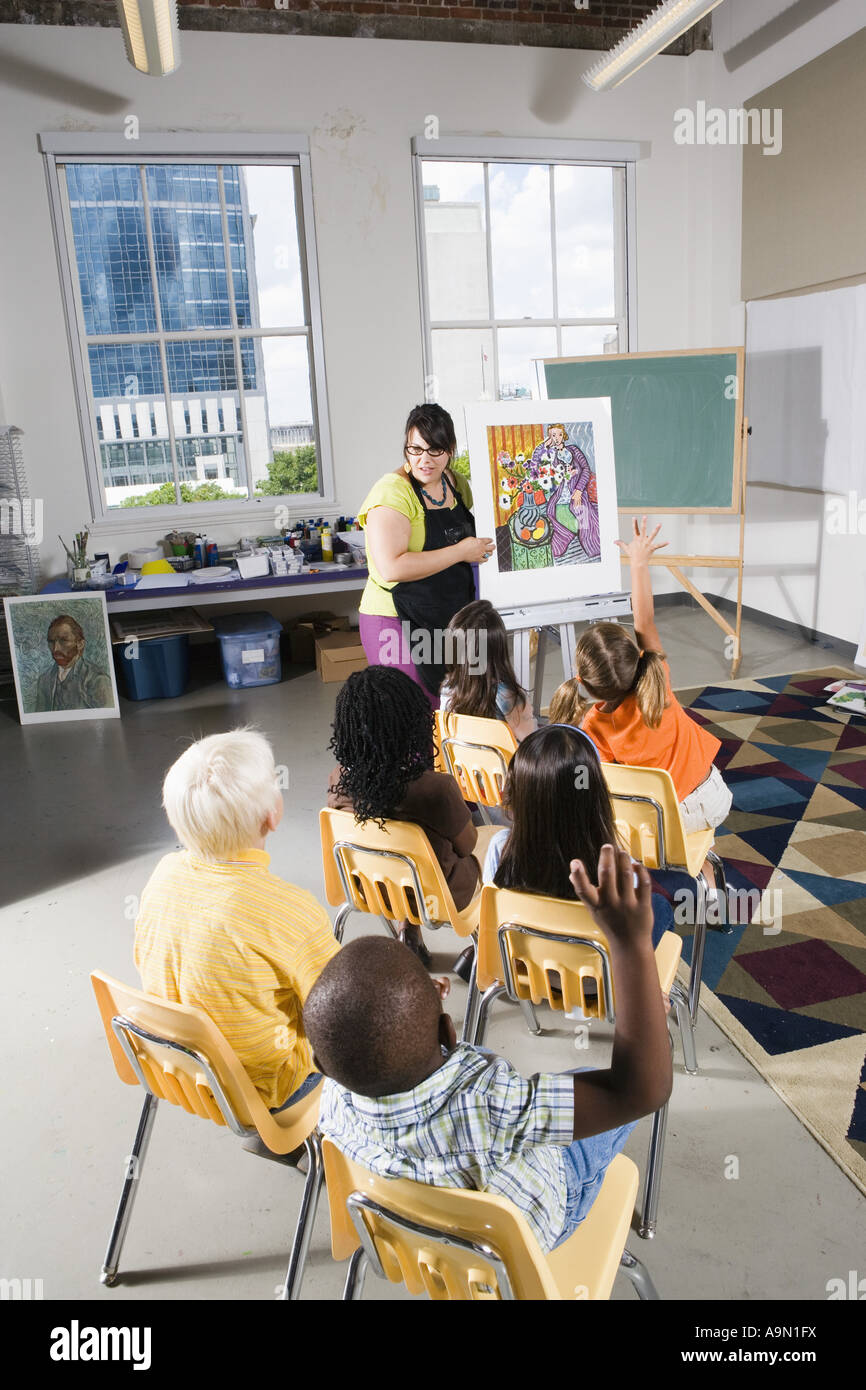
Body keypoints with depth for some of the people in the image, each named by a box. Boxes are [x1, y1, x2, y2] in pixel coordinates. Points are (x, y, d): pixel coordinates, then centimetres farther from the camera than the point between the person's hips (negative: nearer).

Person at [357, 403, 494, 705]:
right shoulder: (393, 491, -14)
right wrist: (461, 552, -18)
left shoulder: (456, 482, 9)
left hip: (450, 620, 7)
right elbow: (392, 568, -26)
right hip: (399, 623, -7)